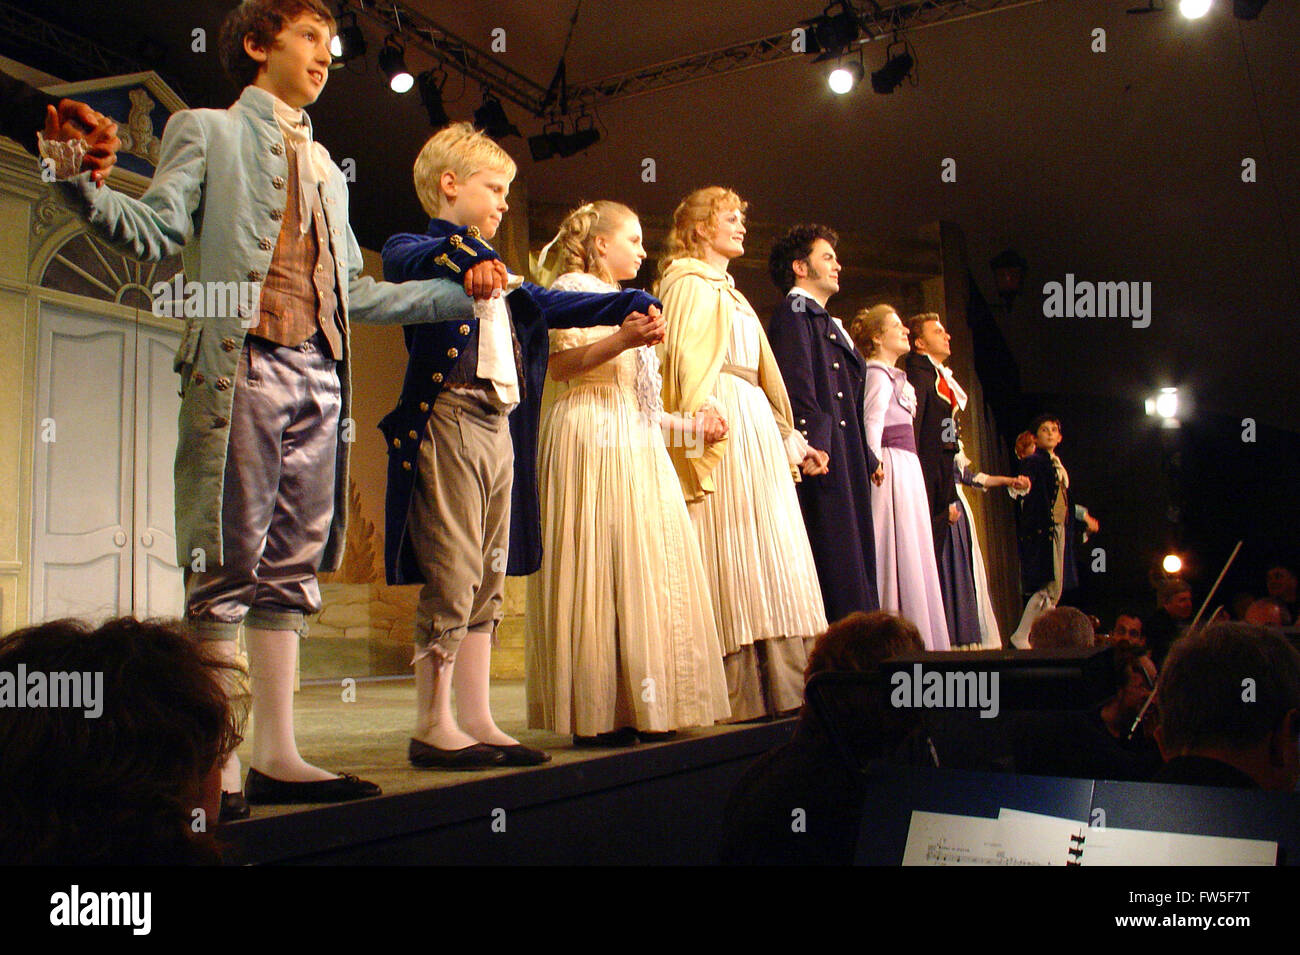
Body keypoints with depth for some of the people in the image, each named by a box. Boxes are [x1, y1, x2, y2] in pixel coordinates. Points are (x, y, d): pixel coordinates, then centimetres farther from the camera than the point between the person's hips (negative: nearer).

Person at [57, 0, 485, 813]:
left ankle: (277, 757, 8)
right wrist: (87, 186, -21)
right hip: (242, 363, -6)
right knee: (229, 560, -7)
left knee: (295, 563, 4)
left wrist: (456, 295, 23)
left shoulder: (327, 168, 27)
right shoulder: (209, 132, 11)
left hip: (319, 372, 6)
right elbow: (157, 233, -3)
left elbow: (354, 291, 26)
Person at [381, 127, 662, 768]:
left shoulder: (496, 273, 27)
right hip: (447, 421, -9)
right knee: (451, 577, -9)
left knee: (489, 580, 8)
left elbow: (553, 305, 30)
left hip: (499, 428, 9)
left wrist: (627, 305, 19)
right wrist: (465, 257, -42)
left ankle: (477, 720, 14)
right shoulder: (413, 249, 1)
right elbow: (411, 261, -22)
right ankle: (433, 729, -1)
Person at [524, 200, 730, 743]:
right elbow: (559, 364, -14)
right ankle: (595, 716, -12)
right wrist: (621, 340, -24)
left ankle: (639, 706, 1)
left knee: (647, 568, 1)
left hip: (637, 441, 9)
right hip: (590, 436, -9)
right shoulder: (572, 288, 2)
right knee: (598, 565, -13)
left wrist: (687, 426, 22)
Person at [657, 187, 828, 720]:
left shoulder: (729, 293, 29)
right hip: (721, 428, -10)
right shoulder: (688, 283, 2)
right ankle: (738, 692, -13)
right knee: (733, 547, -14)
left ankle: (774, 683, 6)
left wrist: (790, 441, 23)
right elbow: (685, 357, -13)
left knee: (765, 551, 5)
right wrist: (704, 415, -28)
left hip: (756, 427, 10)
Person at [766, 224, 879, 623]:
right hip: (821, 456, -10)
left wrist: (866, 457, 23)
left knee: (853, 557, 6)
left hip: (844, 456, 10)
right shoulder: (793, 313, -2)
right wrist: (813, 443, -26)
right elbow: (796, 383, -17)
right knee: (831, 556, -13)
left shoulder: (827, 323, 26)